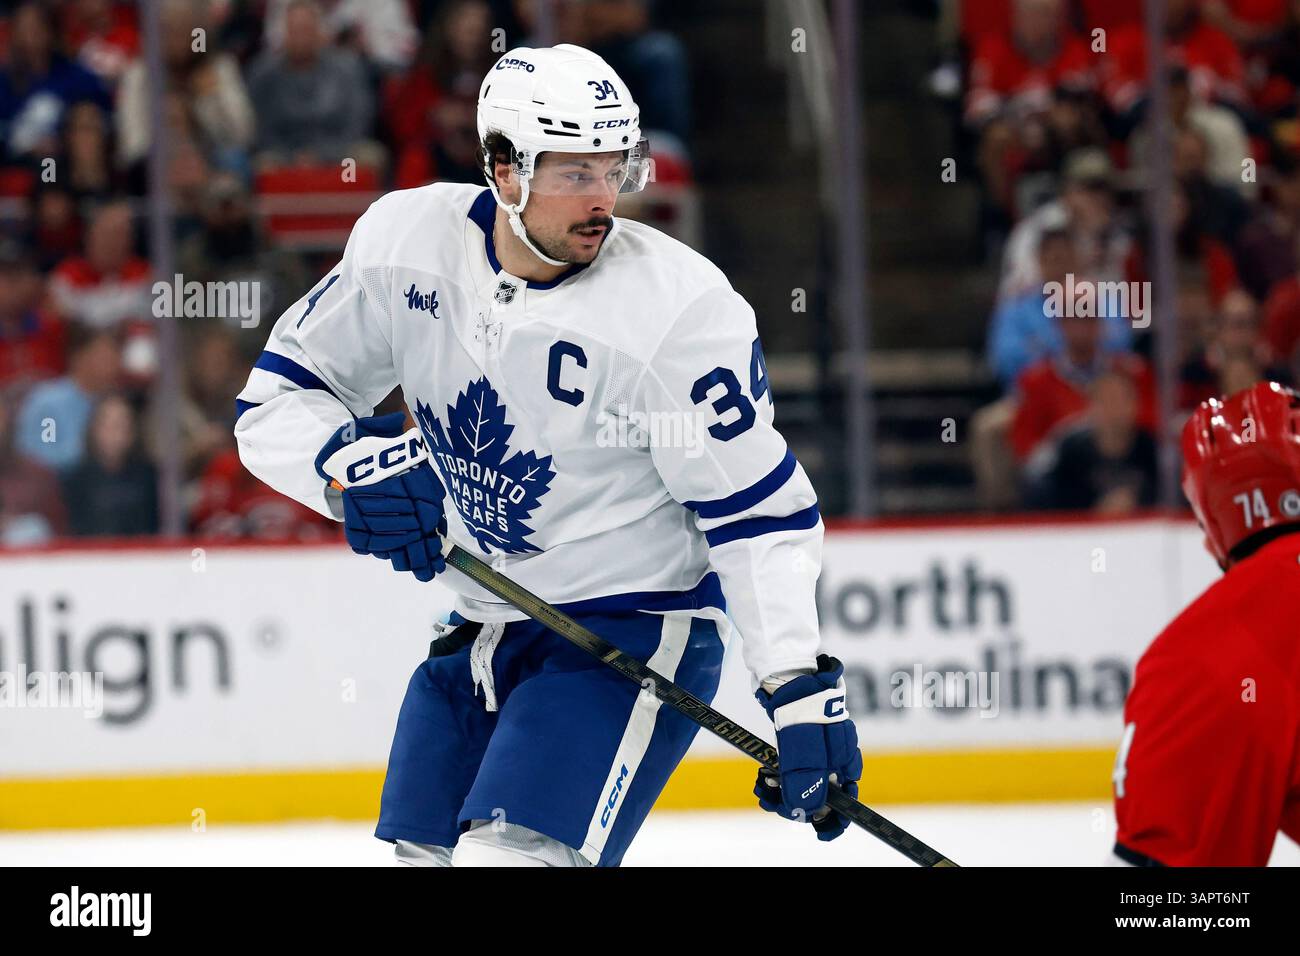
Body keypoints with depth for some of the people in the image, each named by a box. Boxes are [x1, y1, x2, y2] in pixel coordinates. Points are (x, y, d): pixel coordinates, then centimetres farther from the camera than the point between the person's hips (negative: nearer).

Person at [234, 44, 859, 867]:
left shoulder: (681, 307, -20)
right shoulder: (406, 240, -7)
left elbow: (761, 512, -17)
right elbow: (274, 400, 2)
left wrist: (803, 690, -24)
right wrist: (348, 463, -20)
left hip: (636, 631, -6)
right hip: (481, 629, 6)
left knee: (511, 855, -23)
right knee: (425, 851, 14)